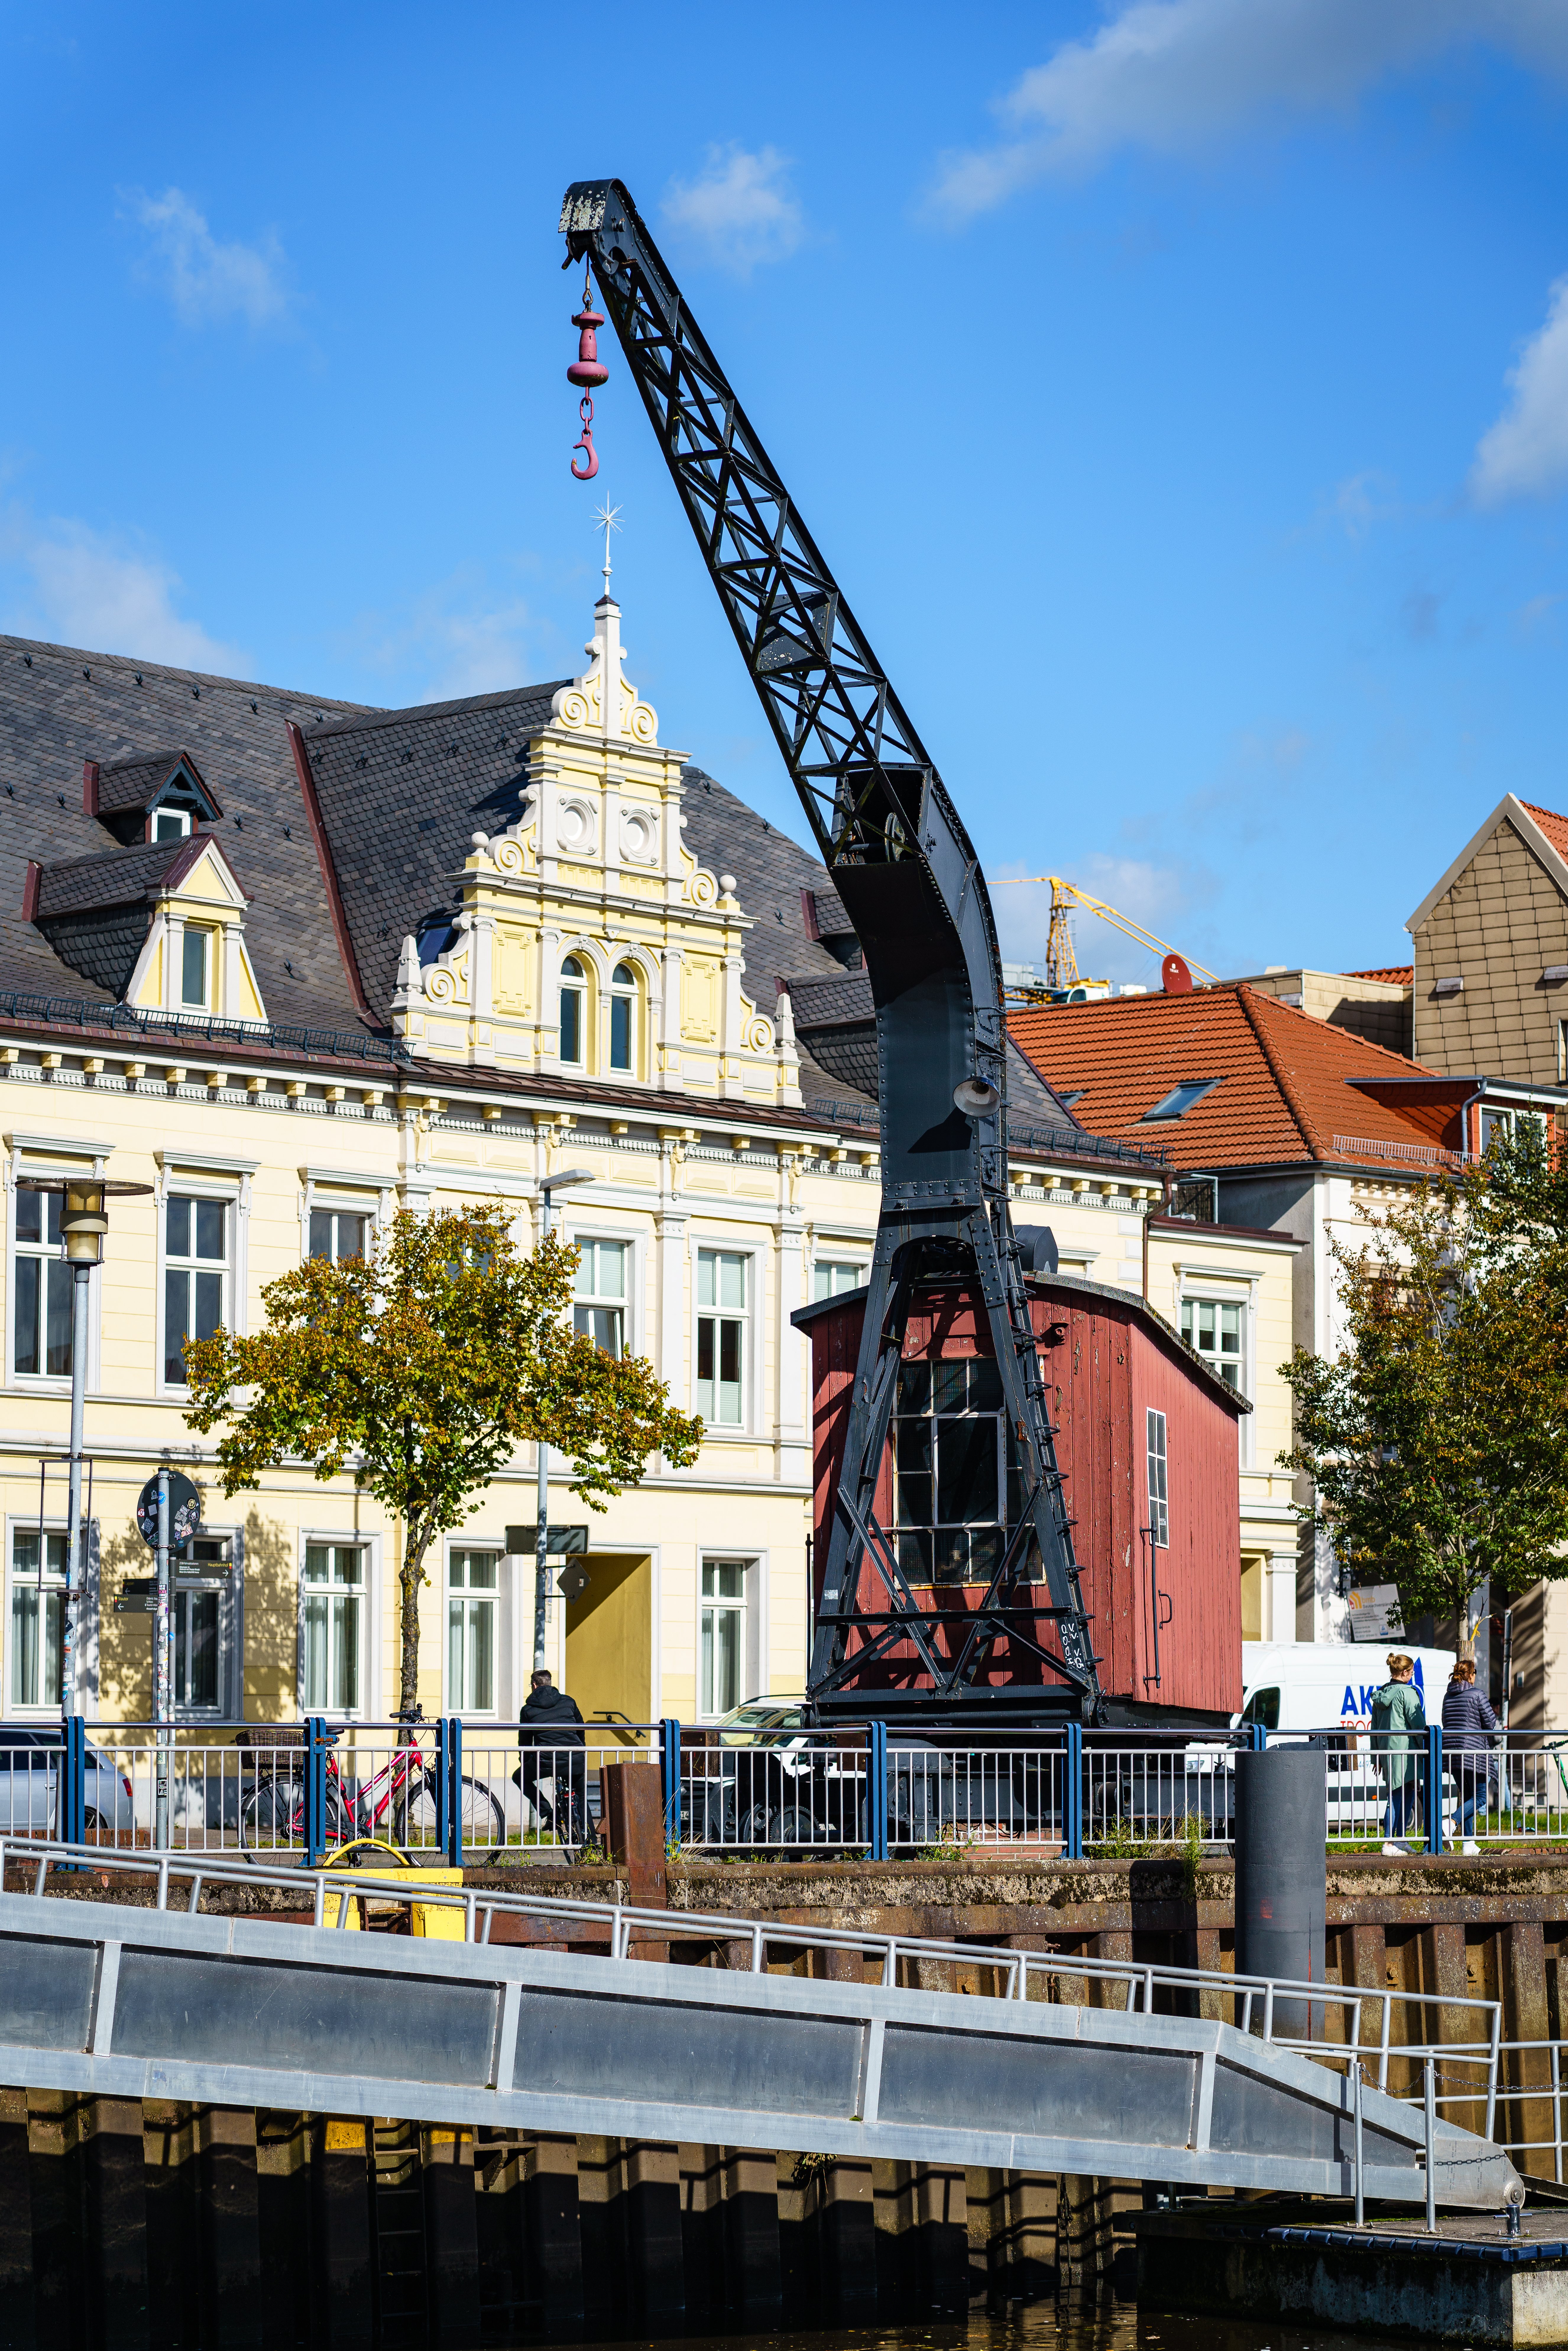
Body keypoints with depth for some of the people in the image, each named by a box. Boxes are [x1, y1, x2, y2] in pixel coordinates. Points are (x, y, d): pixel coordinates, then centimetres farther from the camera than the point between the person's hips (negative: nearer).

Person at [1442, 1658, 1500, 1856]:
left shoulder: (1448, 1696, 12)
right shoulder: (1476, 1694, -8)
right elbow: (1491, 1723, -6)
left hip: (1452, 1750, 7)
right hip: (1473, 1749, -7)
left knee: (1466, 1795, 14)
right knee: (1480, 1796, -1)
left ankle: (1469, 1843, 10)